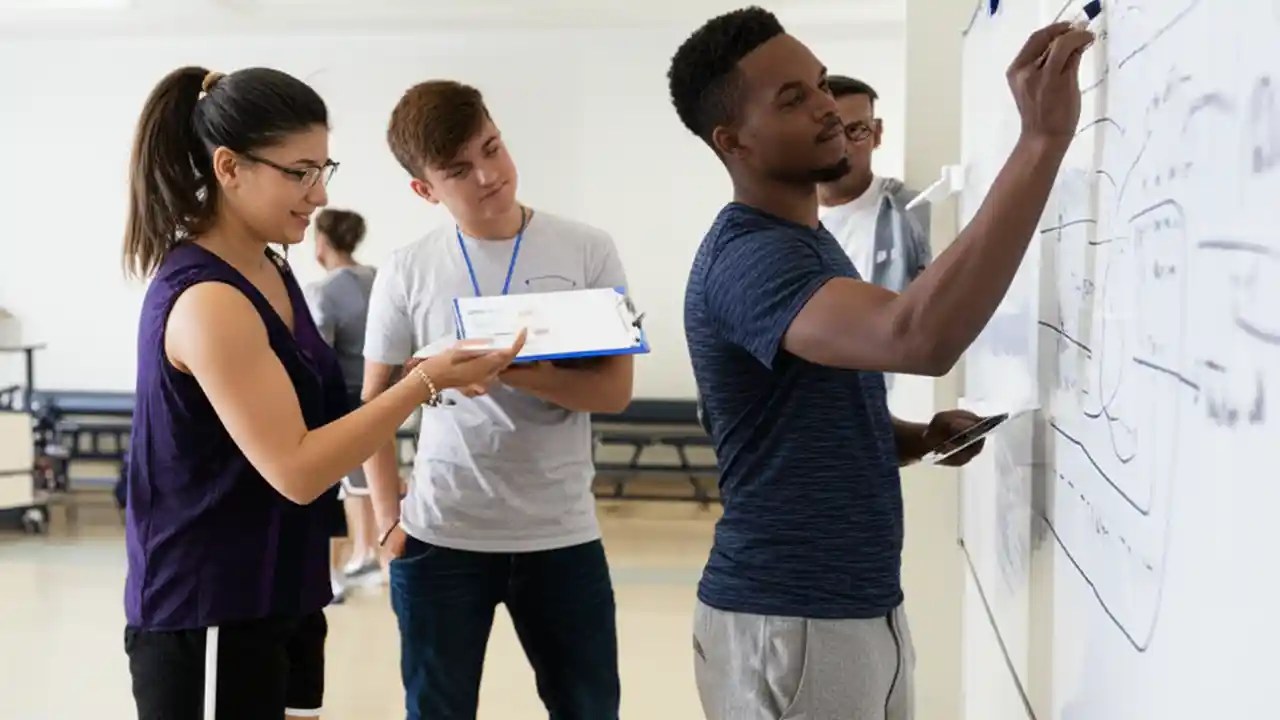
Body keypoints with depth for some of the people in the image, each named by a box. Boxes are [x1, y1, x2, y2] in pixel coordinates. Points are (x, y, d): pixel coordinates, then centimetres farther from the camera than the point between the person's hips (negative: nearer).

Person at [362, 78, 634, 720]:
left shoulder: (588, 251, -4)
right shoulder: (407, 272, -2)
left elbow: (614, 389, -7)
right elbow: (375, 403, 7)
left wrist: (517, 374, -23)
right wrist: (388, 516, -2)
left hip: (562, 535, 0)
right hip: (441, 537, 0)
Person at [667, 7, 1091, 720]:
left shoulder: (806, 242, 12)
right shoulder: (750, 257, -21)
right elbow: (919, 337, -40)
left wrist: (921, 436, 0)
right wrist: (1045, 138, -40)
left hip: (866, 608, 9)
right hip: (787, 624, -9)